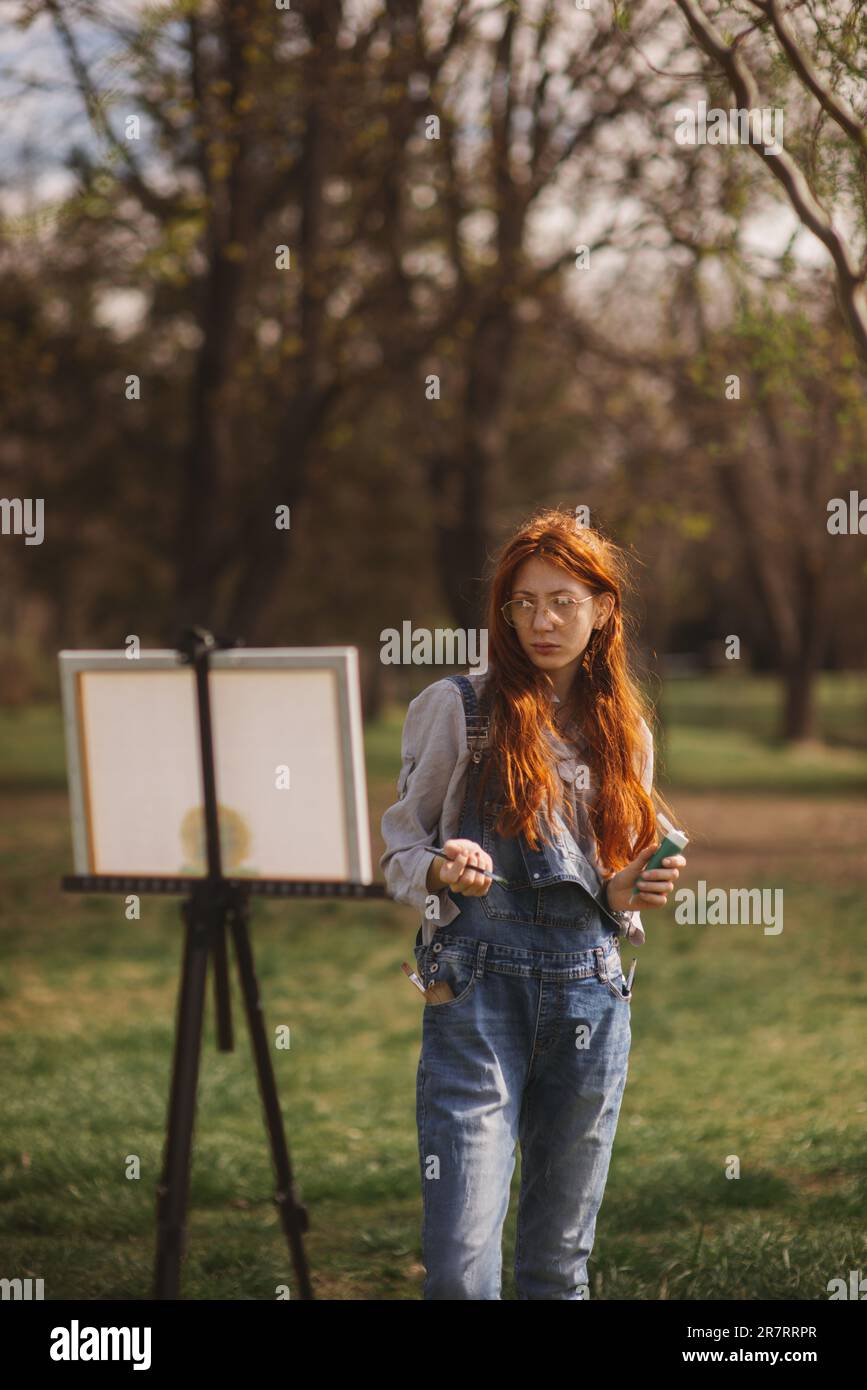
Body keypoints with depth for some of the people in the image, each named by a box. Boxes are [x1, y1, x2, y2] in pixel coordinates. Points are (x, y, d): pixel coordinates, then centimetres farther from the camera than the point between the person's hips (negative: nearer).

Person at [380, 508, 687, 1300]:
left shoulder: (624, 731, 14)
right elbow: (398, 846, 4)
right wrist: (442, 873, -18)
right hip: (478, 990, -4)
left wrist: (628, 892, -2)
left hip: (591, 990, 4)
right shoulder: (458, 708, 2)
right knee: (462, 1262, -14)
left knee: (560, 1259, 10)